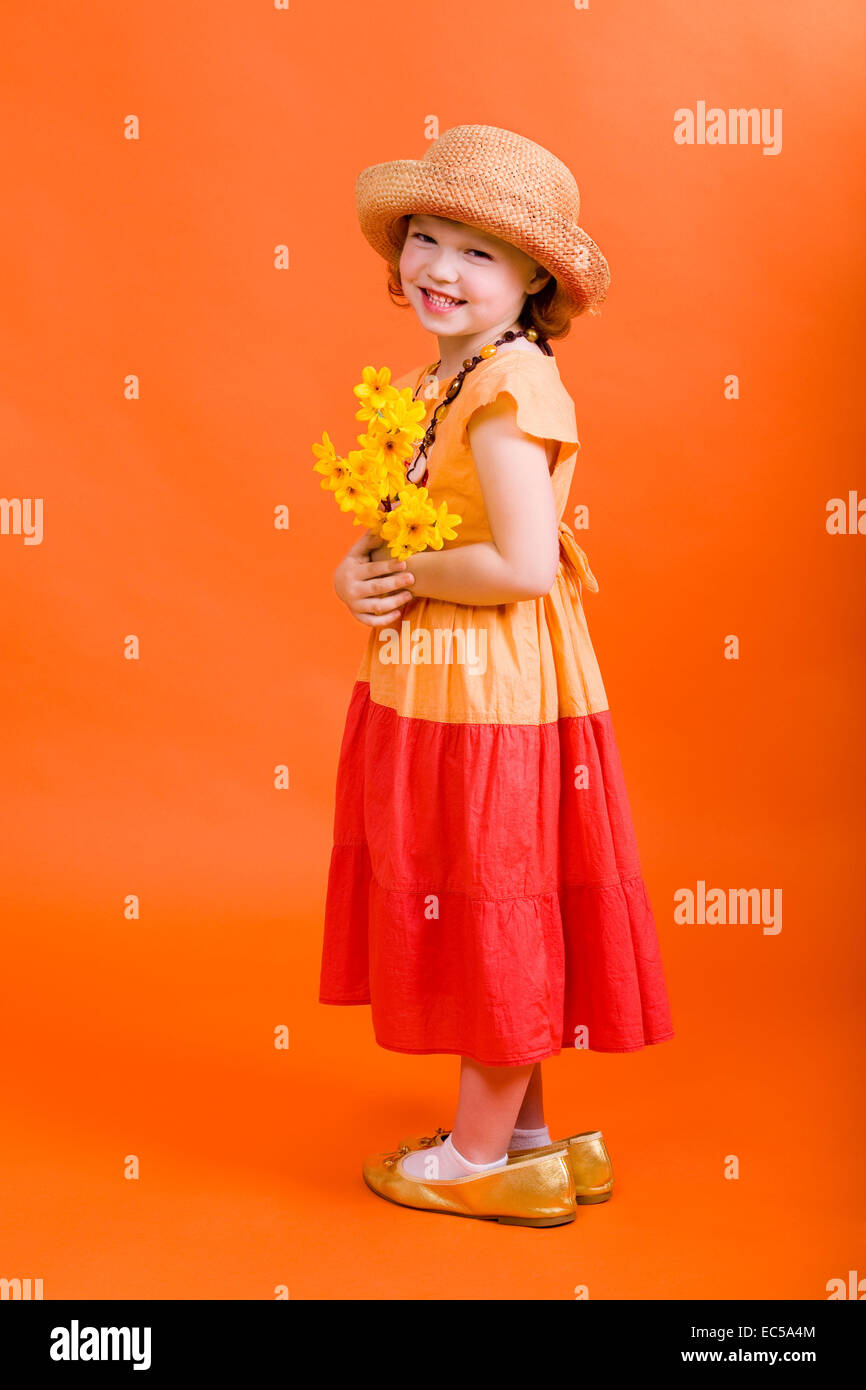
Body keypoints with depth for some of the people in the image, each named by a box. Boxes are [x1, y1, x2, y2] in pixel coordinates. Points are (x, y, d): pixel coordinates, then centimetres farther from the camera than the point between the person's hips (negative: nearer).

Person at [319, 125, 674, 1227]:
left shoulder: (511, 389, -17)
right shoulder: (421, 388, 11)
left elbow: (522, 565, -26)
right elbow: (388, 530, 15)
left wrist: (407, 576, -13)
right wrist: (358, 574, -7)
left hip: (495, 698, -9)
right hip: (424, 691, 9)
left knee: (495, 923, 5)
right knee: (482, 928, 18)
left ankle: (481, 1161, 23)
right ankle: (524, 1134, 34)